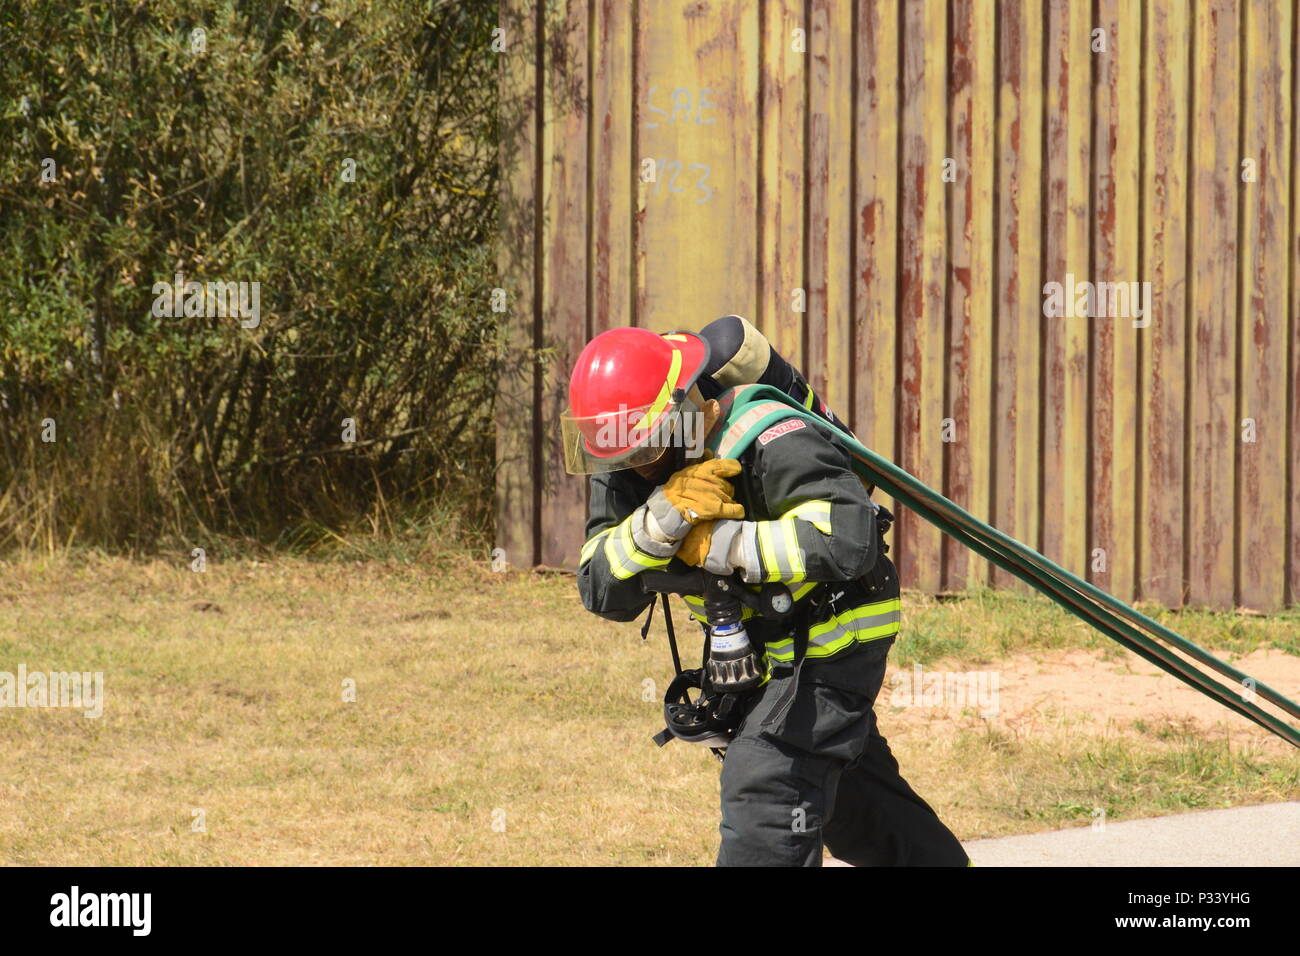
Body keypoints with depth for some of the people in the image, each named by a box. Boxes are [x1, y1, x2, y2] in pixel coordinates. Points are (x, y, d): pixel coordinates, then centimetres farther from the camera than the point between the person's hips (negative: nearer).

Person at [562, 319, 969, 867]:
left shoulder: (769, 441, -30)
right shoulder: (622, 470, -9)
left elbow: (850, 539, -41)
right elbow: (604, 594, -16)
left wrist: (718, 544, -36)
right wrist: (661, 517, -35)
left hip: (832, 639, -9)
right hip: (759, 653, 9)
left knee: (764, 786, -21)